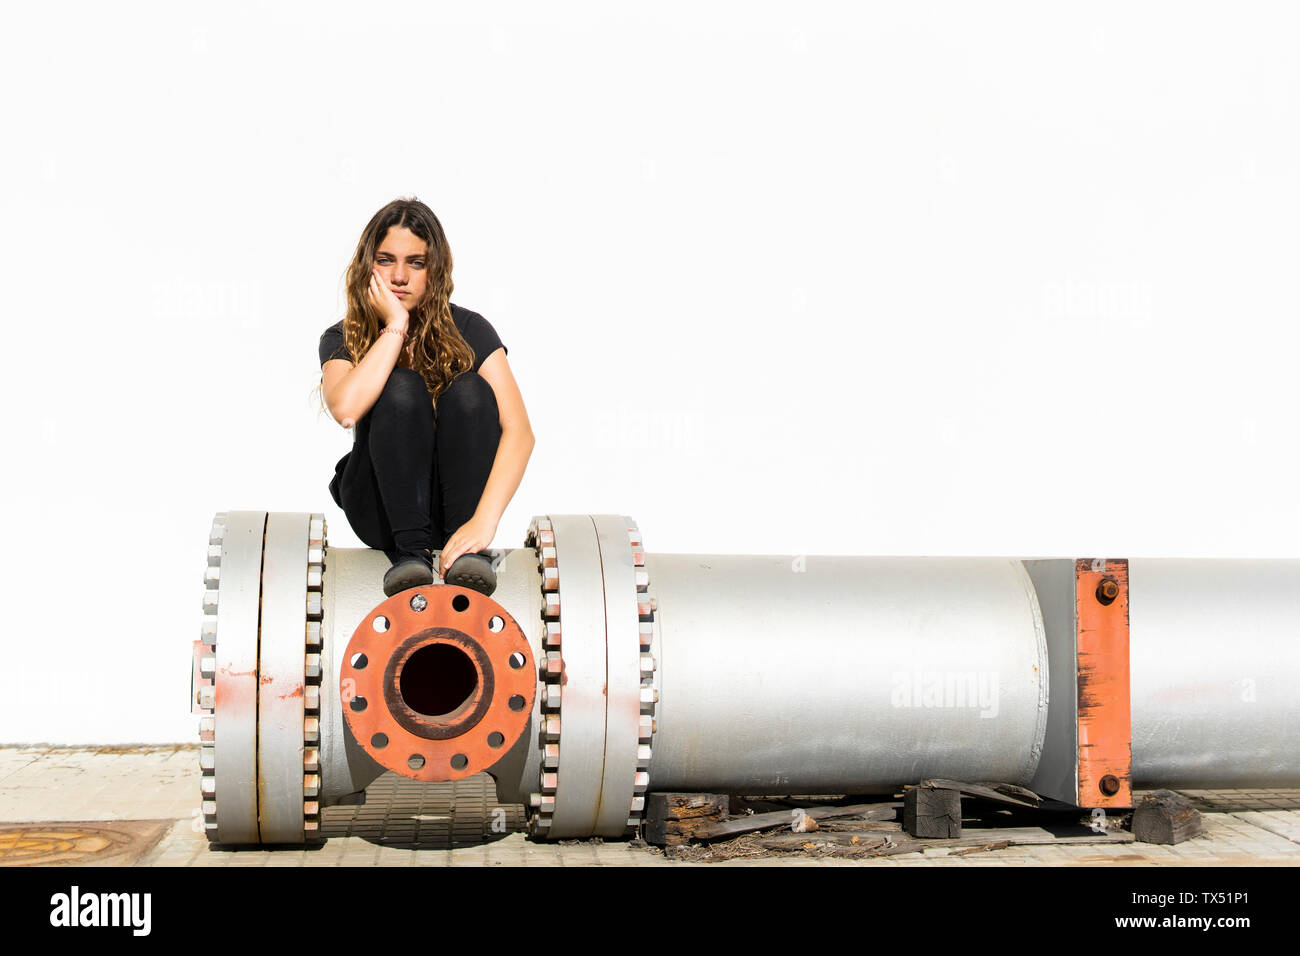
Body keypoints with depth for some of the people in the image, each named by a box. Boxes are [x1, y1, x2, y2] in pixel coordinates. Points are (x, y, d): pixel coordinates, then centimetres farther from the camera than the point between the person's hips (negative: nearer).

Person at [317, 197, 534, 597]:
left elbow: (519, 432, -18)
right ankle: (410, 550, -30)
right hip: (381, 512, 0)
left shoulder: (467, 330, -4)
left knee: (469, 391, -24)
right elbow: (345, 409, -27)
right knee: (402, 387, -25)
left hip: (457, 502, 0)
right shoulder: (342, 339, -1)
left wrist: (484, 520, -32)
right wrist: (395, 325, -20)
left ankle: (468, 550, -29)